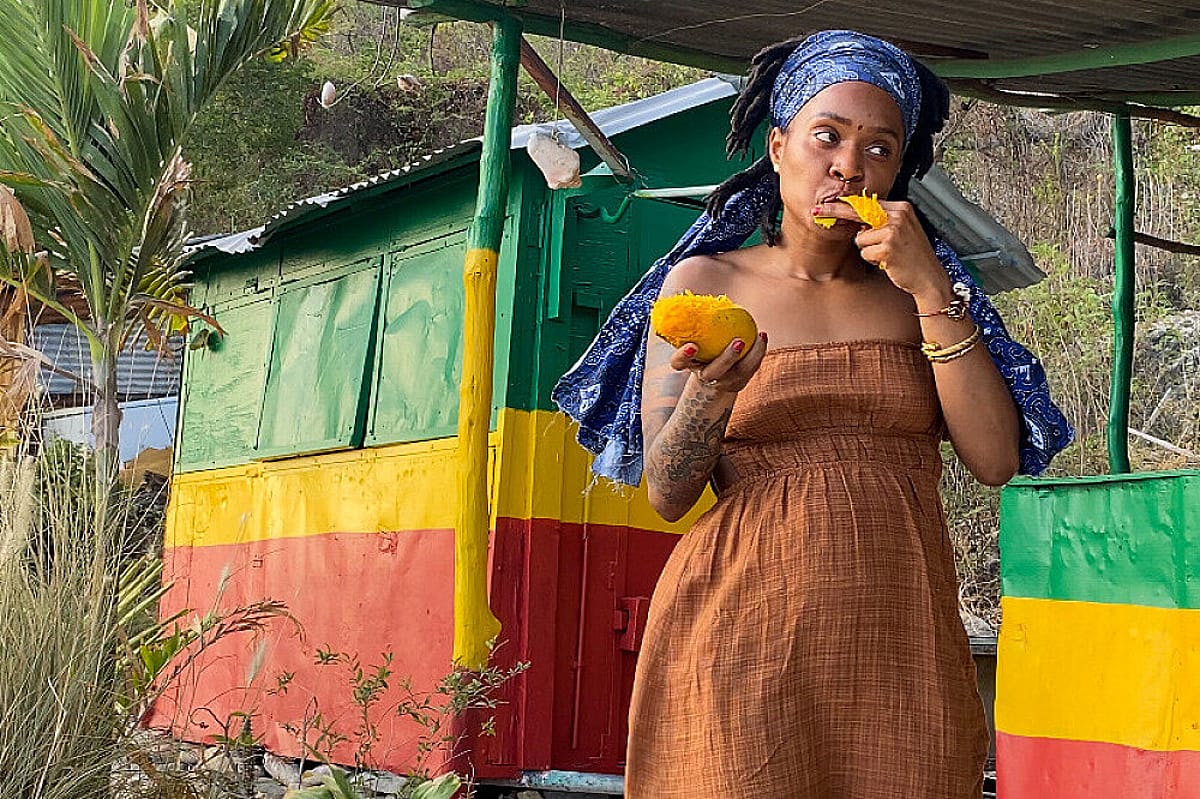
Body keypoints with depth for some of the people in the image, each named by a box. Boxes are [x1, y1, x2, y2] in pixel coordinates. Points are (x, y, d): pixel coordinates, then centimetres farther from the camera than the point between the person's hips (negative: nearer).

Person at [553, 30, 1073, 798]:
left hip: (903, 641, 2)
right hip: (745, 642, -2)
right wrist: (715, 387, -20)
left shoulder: (917, 290, 10)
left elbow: (997, 460, -3)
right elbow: (667, 492, -1)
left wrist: (932, 291, -7)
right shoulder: (705, 282, 4)